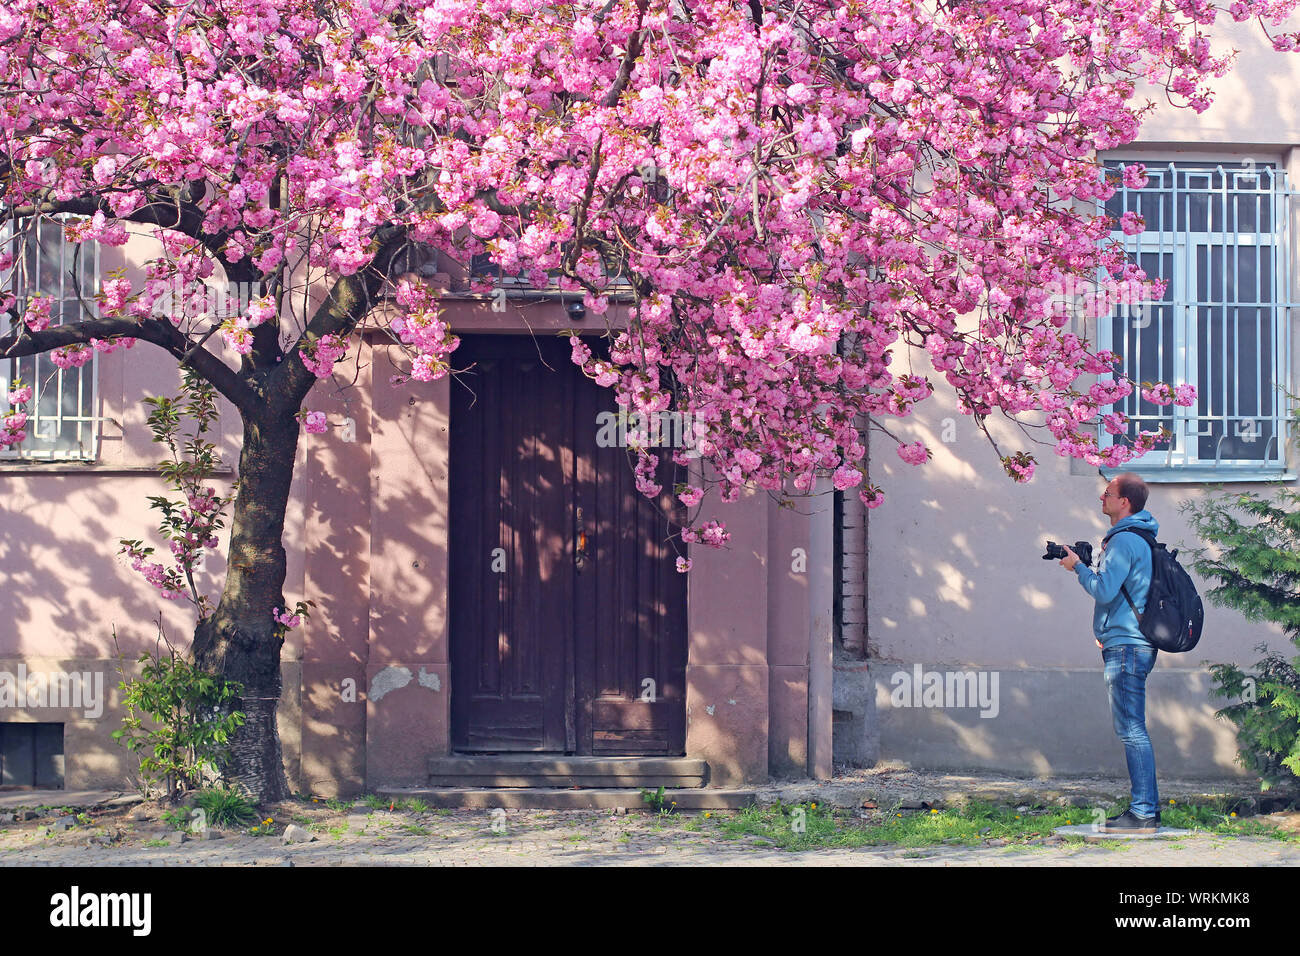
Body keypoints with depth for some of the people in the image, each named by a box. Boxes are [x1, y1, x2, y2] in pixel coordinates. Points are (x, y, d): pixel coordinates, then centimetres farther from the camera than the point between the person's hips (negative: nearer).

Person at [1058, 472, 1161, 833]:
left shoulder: (1124, 541, -14)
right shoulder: (1141, 538, 19)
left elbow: (1104, 590, -19)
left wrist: (1078, 567, -5)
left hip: (1125, 645, -11)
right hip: (1135, 644, 11)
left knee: (1131, 730, -9)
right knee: (1132, 730, 13)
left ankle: (1144, 813, -10)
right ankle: (1145, 809, 16)